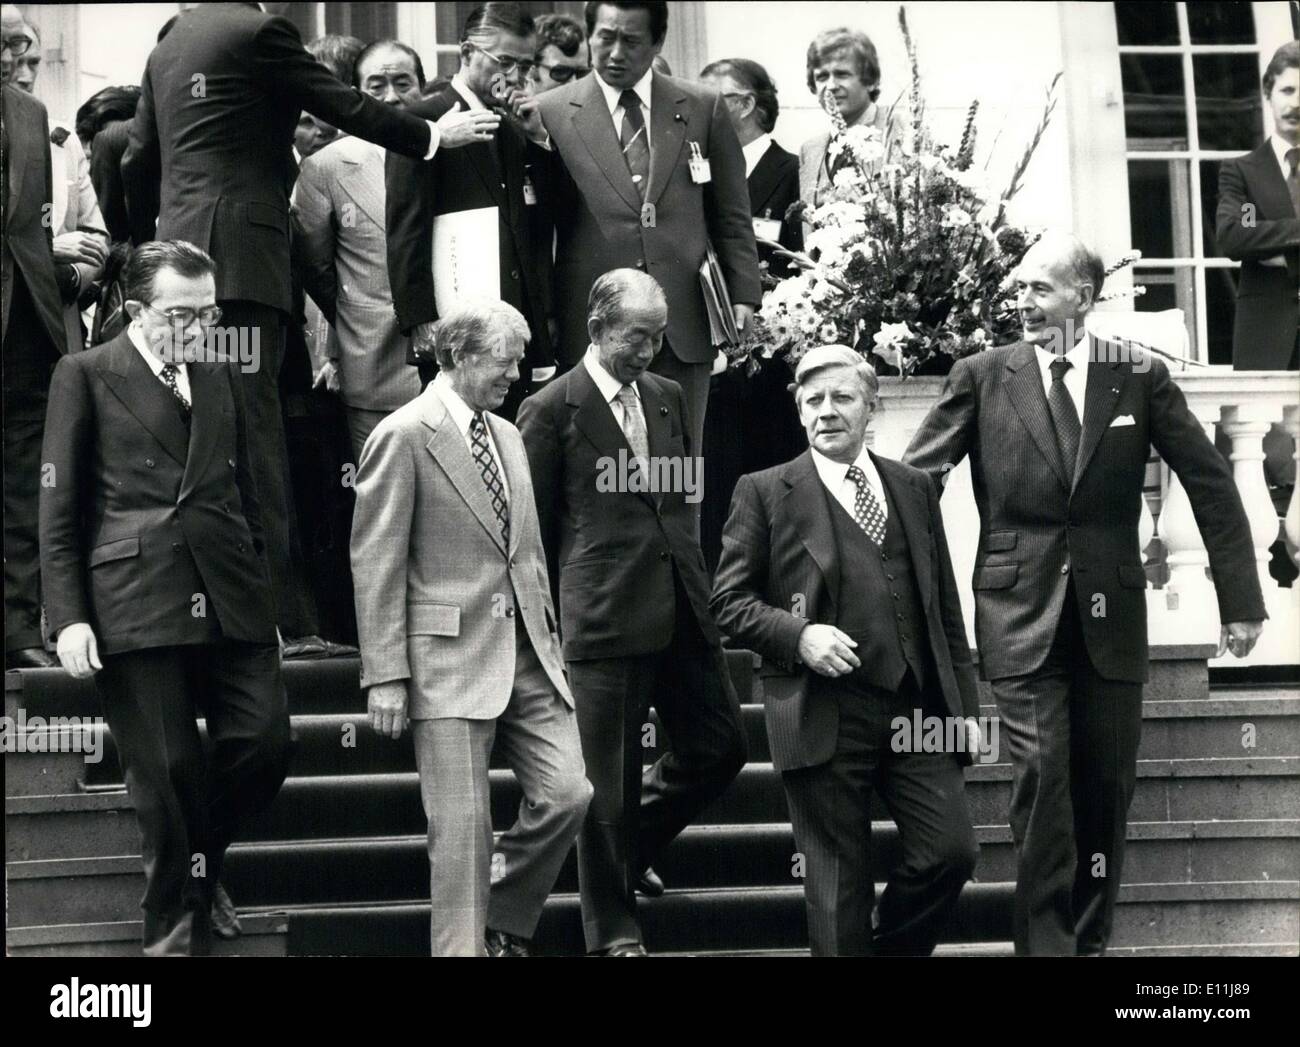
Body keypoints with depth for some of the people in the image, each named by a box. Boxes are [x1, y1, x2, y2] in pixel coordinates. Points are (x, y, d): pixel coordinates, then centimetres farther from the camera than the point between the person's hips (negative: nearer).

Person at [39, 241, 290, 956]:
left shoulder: (221, 380, 17)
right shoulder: (86, 376, 3)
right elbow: (58, 511, 0)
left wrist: (261, 597, 17)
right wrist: (67, 616, -8)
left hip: (231, 601, 4)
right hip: (135, 607, -4)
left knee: (264, 746, -2)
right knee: (167, 773, -2)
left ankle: (198, 866, 25)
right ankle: (175, 927, 14)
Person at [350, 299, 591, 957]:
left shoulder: (507, 435, 16)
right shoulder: (403, 436, -7)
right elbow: (375, 565, -10)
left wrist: (548, 640, 16)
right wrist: (385, 677, -15)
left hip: (527, 655, 7)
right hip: (451, 657, -7)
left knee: (567, 794, 0)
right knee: (463, 825, -5)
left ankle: (503, 925, 19)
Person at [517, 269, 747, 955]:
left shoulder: (668, 398, 13)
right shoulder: (552, 410, -5)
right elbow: (532, 528, -2)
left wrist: (695, 581, 16)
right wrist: (548, 623, 0)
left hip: (682, 613, 6)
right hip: (605, 618, -6)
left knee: (720, 747, 10)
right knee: (610, 782, 0)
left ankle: (630, 847, 33)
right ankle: (612, 932, 13)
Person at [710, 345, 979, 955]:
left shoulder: (914, 488, 14)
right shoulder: (765, 493, 2)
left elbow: (945, 607, 16)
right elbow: (728, 601, 1)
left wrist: (964, 704, 12)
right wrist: (798, 635, -15)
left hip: (918, 710, 4)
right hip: (825, 716, -3)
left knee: (951, 849, -4)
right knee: (838, 881, 0)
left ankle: (896, 949, 20)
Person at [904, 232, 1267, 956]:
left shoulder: (1141, 377, 3)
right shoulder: (982, 377, 1)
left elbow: (1212, 486, 5)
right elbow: (913, 480, 0)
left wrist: (1241, 599, 2)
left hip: (1111, 615, 2)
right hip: (1023, 616, -2)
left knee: (1106, 788, 7)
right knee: (1043, 782, -10)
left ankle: (1090, 942, 19)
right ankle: (1045, 944, -3)